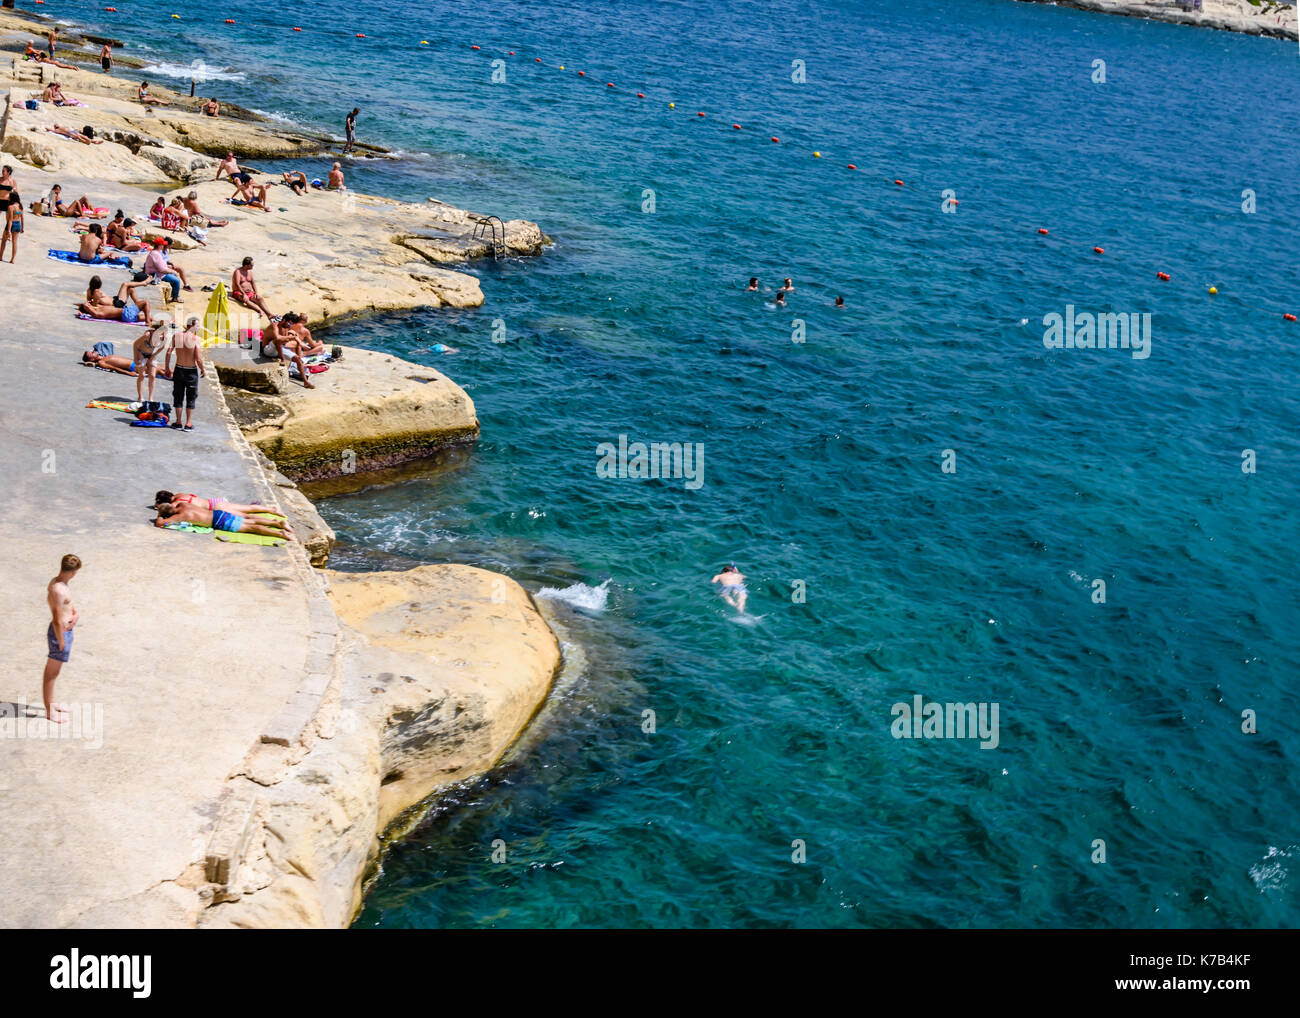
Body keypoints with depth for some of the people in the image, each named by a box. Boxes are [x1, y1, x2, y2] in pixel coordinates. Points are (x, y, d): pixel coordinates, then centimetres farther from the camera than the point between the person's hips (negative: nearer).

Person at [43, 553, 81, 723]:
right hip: (60, 633, -10)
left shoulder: (55, 582, 1)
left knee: (52, 670, 24)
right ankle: (49, 711, 16)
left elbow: (68, 601, 16)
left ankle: (51, 703, 40)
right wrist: (61, 643, -17)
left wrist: (75, 614, -2)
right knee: (52, 673, 4)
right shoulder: (58, 591, -29)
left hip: (64, 630, 10)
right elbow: (57, 621, -26)